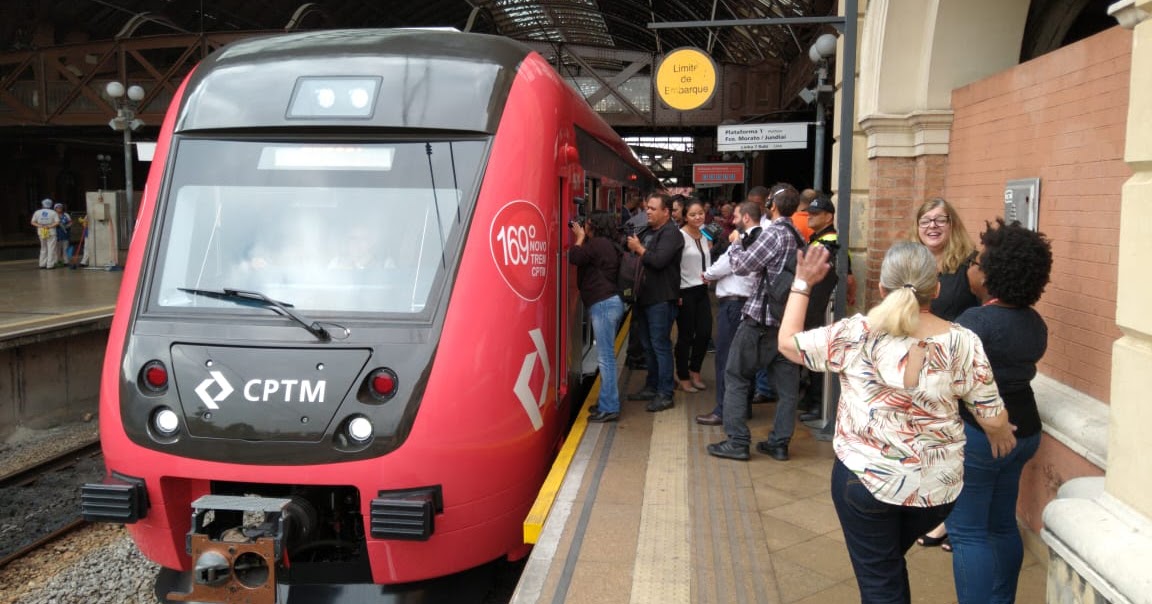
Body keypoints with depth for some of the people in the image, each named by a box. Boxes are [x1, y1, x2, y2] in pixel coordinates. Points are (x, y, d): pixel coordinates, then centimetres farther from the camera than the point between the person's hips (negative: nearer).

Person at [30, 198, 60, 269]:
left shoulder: (37, 212, 6)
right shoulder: (53, 212, -4)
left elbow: (33, 222, 4)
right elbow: (57, 222, -13)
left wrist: (40, 225, -5)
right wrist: (50, 226, -12)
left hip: (41, 232, 4)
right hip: (51, 232, -4)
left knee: (43, 248, 15)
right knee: (51, 249, -1)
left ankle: (42, 264, 13)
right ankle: (50, 264, -5)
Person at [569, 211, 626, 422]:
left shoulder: (597, 243, -10)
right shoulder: (607, 245, 19)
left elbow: (574, 257, -12)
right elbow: (584, 258, 23)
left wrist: (580, 237, 2)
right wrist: (582, 238, 18)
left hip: (603, 304, -11)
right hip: (610, 302, 11)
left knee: (605, 357, -9)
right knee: (606, 356, 15)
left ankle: (609, 407, -7)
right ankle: (606, 401, 22)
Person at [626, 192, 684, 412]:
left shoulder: (671, 233, -12)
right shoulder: (648, 231, 16)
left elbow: (659, 260, -24)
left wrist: (639, 248, -12)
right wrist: (632, 247, 0)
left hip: (662, 299, -9)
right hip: (647, 296, 9)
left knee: (660, 345, -5)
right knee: (648, 345, 15)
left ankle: (665, 394, 1)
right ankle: (651, 387, 27)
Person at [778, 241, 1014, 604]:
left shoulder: (856, 335, -17)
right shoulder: (963, 342, -12)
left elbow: (787, 343, -5)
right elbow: (994, 419, -5)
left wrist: (802, 283, 3)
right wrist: (1001, 436, 18)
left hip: (865, 478, -2)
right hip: (939, 485, 2)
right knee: (890, 560, 31)